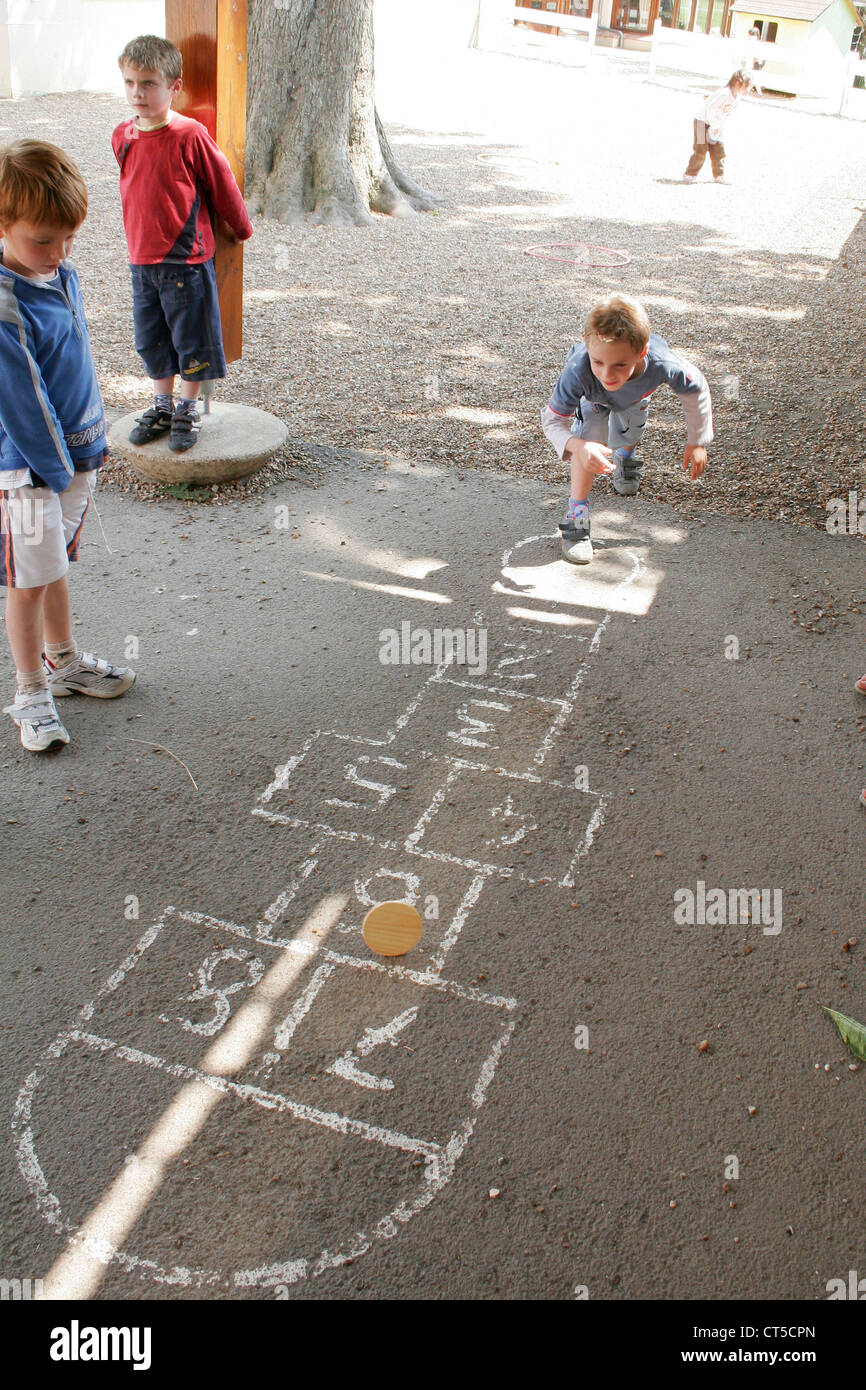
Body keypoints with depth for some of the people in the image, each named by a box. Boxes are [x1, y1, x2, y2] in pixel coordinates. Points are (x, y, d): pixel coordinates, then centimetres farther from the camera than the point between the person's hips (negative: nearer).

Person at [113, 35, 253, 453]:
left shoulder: (190, 136, -13)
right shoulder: (122, 136, 5)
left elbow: (223, 187, -2)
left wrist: (242, 230, 9)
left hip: (186, 260, -5)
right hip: (141, 260, 6)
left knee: (190, 340, 5)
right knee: (150, 340, 14)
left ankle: (188, 410, 21)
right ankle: (162, 406, 30)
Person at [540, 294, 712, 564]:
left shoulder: (661, 364, -47)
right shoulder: (578, 372, -51)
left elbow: (696, 390, -24)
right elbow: (552, 420, -38)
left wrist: (697, 442, -14)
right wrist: (577, 446, -59)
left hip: (634, 397, 2)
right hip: (592, 400, -2)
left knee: (630, 437, 25)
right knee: (591, 445, -25)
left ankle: (623, 457, 64)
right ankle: (577, 516, -6)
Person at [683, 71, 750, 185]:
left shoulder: (737, 97, 0)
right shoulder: (724, 94, -28)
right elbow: (710, 108, -29)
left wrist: (719, 126, 1)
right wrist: (714, 126, -24)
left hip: (715, 125, 8)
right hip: (703, 120, -8)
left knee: (718, 149, 6)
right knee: (701, 150, -9)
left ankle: (719, 176, 14)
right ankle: (689, 175, -1)